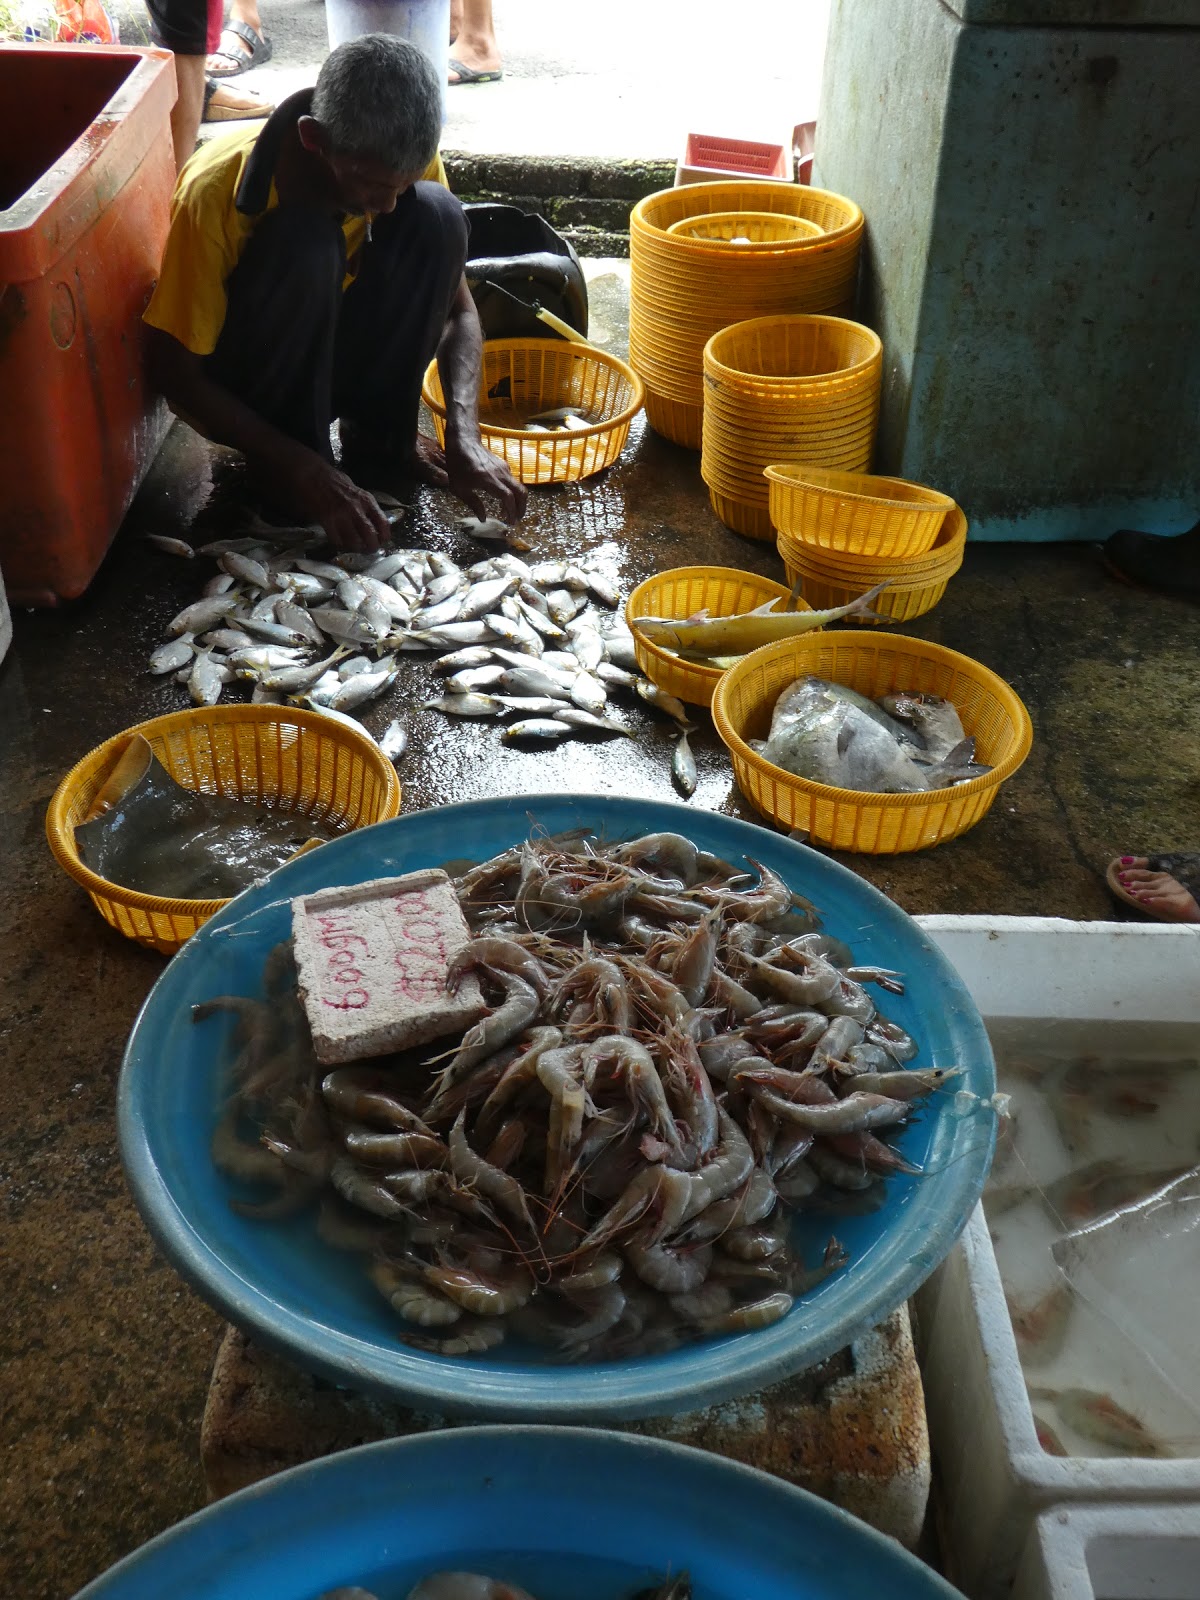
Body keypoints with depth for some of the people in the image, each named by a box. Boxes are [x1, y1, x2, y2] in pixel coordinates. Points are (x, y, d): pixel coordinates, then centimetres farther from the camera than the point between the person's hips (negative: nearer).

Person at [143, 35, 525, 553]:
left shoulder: (399, 162, -17)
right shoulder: (216, 190, -30)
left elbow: (457, 308, -11)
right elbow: (174, 369, -24)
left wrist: (464, 437, -28)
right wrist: (305, 470, -32)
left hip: (333, 352, 4)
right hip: (235, 390, -4)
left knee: (436, 216, -21)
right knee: (306, 240, -34)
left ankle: (379, 433, -7)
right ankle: (289, 463, -16)